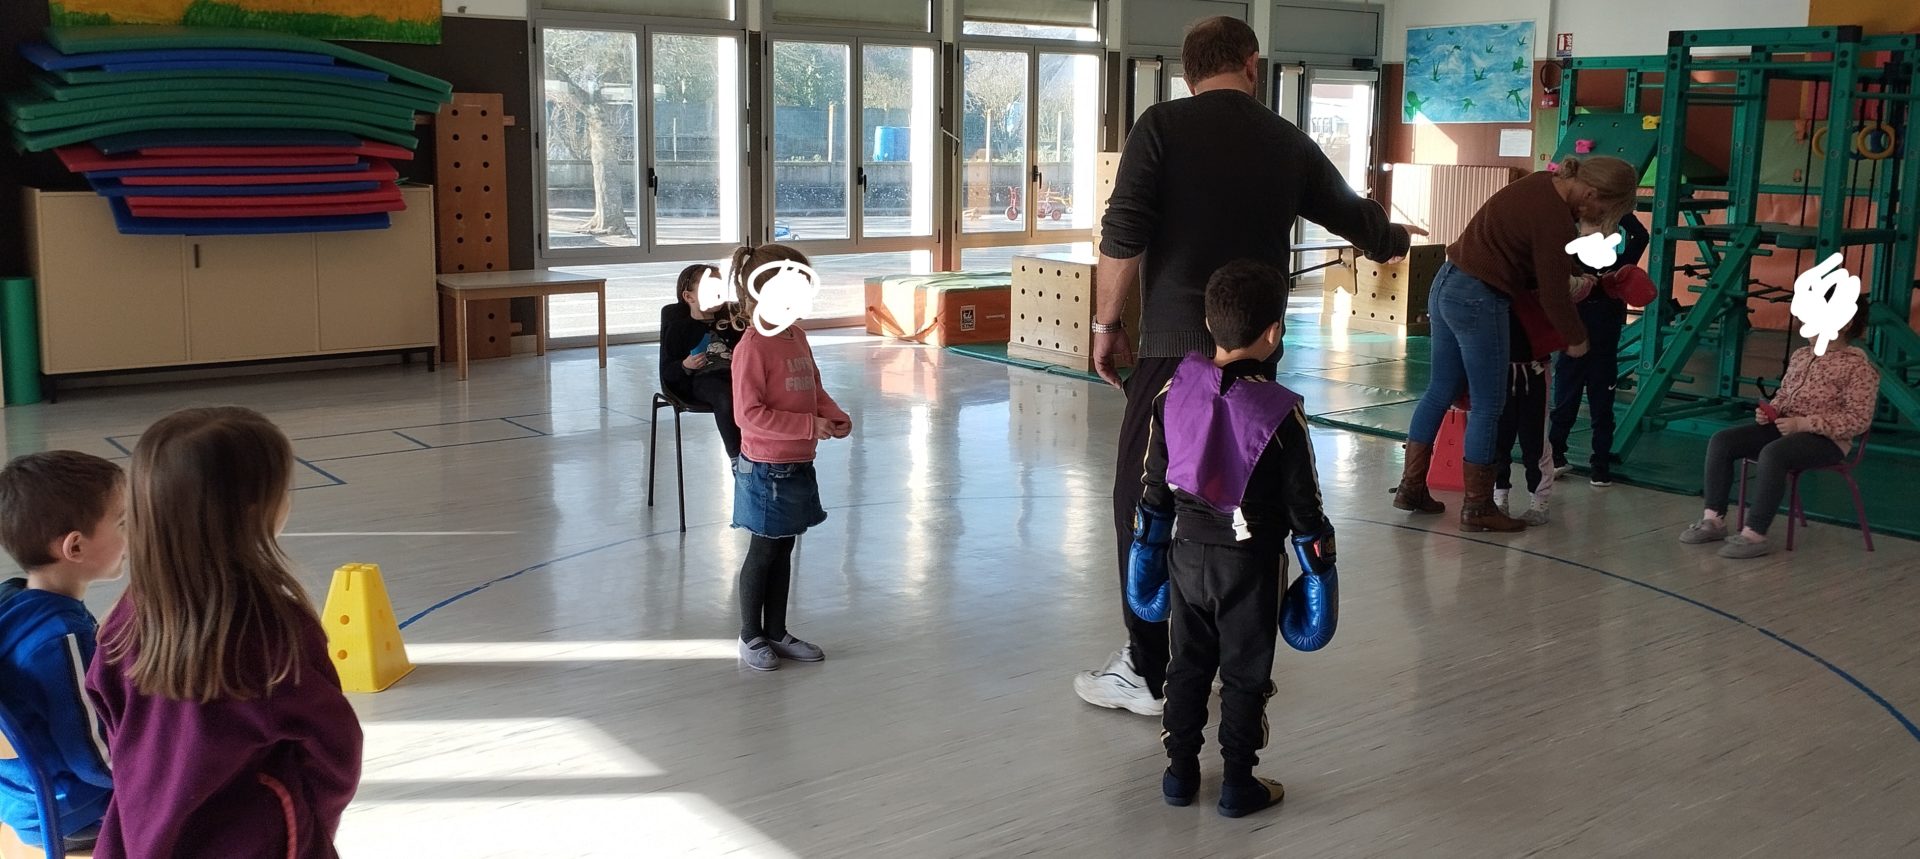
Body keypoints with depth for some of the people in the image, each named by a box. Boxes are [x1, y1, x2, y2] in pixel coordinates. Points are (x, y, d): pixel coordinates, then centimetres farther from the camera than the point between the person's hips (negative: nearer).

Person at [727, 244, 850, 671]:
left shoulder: (796, 336, 7)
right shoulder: (752, 347, -19)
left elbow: (814, 389, 18)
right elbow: (749, 414, -23)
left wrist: (836, 416, -1)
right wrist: (810, 426, -22)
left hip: (798, 466, 8)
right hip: (766, 468, -8)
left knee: (783, 549, 17)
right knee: (763, 551, 5)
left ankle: (776, 632, 30)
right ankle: (750, 636, 21)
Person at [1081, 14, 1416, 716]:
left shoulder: (1163, 126, -2)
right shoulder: (1289, 144, 9)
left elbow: (1122, 237, -11)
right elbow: (1356, 215, 23)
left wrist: (1107, 324, 0)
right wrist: (1393, 240, 45)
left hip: (1174, 346, -4)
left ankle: (1148, 672, 5)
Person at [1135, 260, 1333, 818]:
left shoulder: (1174, 392, -5)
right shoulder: (1280, 412, -18)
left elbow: (1154, 485, 4)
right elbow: (1303, 503, -11)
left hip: (1188, 551, 4)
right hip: (1251, 561, -4)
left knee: (1188, 663, 17)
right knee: (1245, 673, 9)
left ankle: (1180, 770, 24)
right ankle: (1239, 782, 17)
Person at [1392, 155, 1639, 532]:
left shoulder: (1542, 184, 8)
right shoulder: (1554, 218, -19)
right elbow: (1553, 294, -12)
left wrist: (1573, 278, 17)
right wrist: (1576, 339, 3)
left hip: (1446, 285, 9)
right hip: (1479, 301, -9)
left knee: (1441, 391, 16)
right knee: (1488, 405, 1)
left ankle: (1411, 486, 22)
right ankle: (1477, 508, 9)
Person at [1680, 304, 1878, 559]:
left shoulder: (1859, 367, -8)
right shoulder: (1801, 355, 14)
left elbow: (1859, 419, -14)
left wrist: (1803, 423, -21)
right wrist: (1770, 410, 0)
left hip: (1826, 439, -8)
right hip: (1785, 427, 8)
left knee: (1772, 453, -37)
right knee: (1721, 441, -12)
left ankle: (1754, 535, -33)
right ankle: (1713, 519, -12)